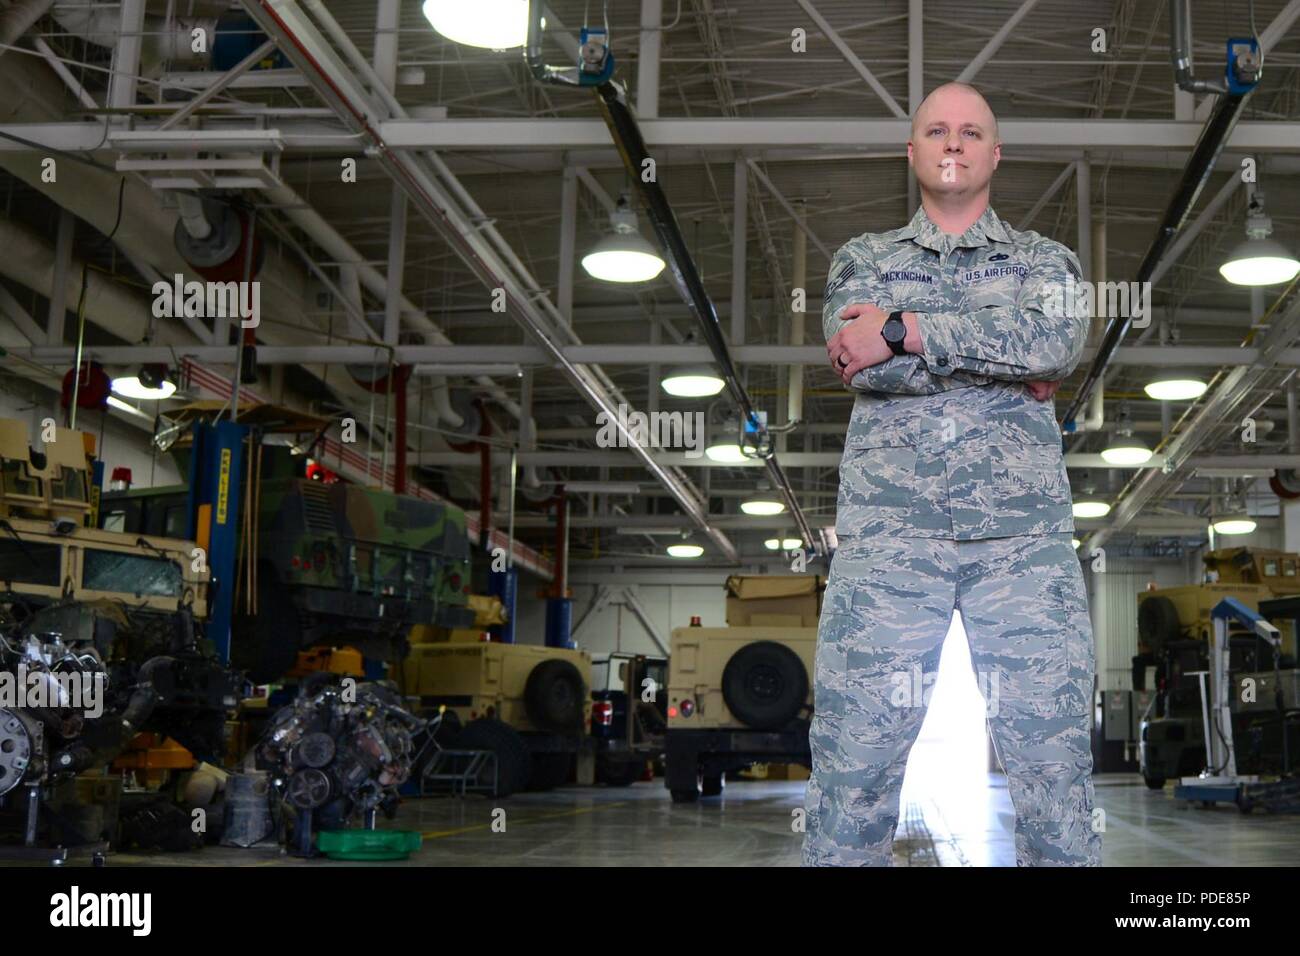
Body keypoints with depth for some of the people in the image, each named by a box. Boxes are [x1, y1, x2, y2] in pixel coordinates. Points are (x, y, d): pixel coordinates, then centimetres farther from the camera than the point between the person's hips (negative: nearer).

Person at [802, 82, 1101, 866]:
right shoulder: (862, 259, 18)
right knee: (854, 761, -4)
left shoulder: (1044, 260, 17)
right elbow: (858, 362, -4)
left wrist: (903, 331, -9)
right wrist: (1006, 362, -5)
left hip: (1025, 534, 0)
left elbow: (1059, 340, -7)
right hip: (887, 531, 0)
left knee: (1054, 758, -3)